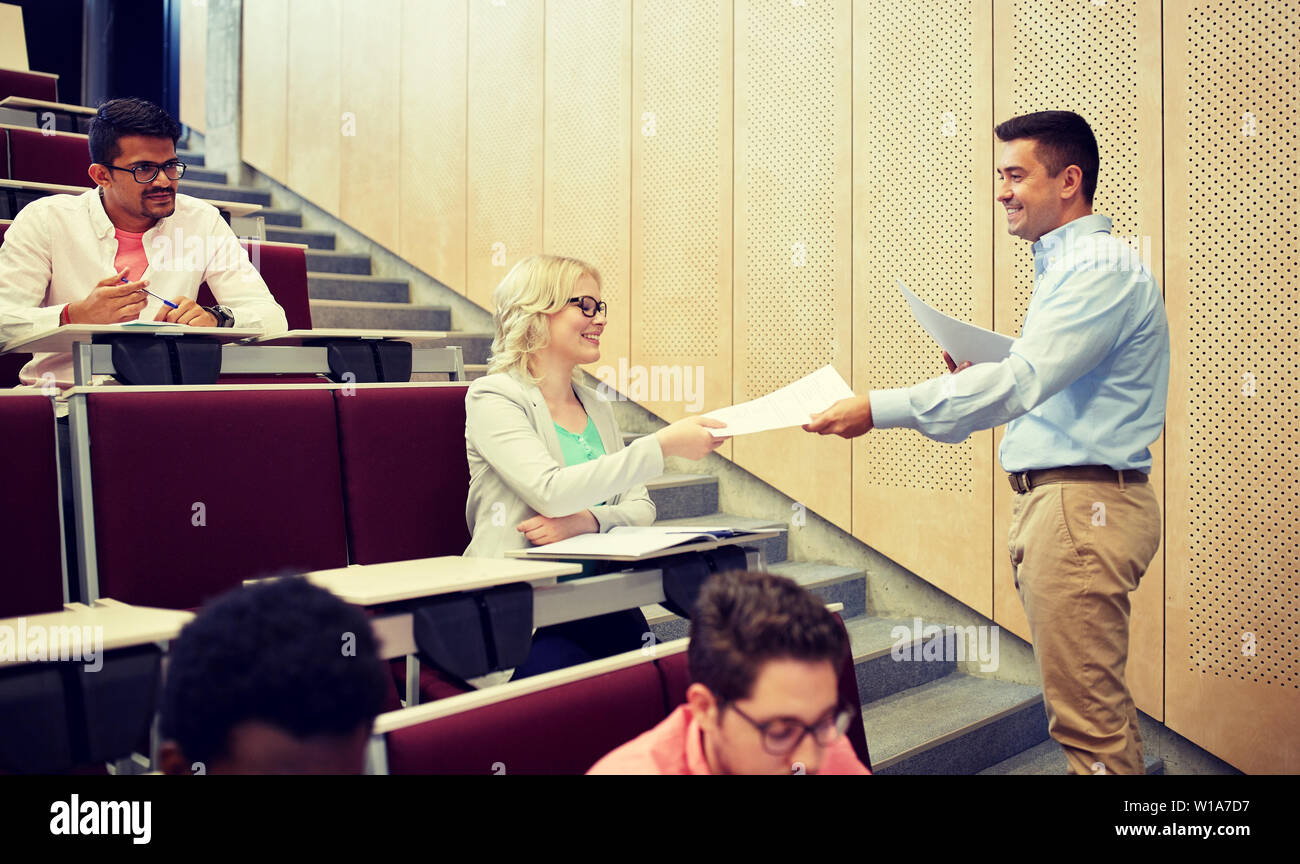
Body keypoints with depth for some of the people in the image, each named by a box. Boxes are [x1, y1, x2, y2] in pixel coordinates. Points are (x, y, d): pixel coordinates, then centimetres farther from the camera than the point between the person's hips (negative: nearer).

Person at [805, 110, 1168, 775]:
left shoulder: (1102, 269, -12)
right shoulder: (1063, 267, 21)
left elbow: (1021, 380, -25)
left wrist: (879, 409, -27)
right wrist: (978, 377, 9)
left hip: (1083, 503, -10)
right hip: (1051, 499, 10)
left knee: (1086, 715, -6)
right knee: (1098, 708, 14)